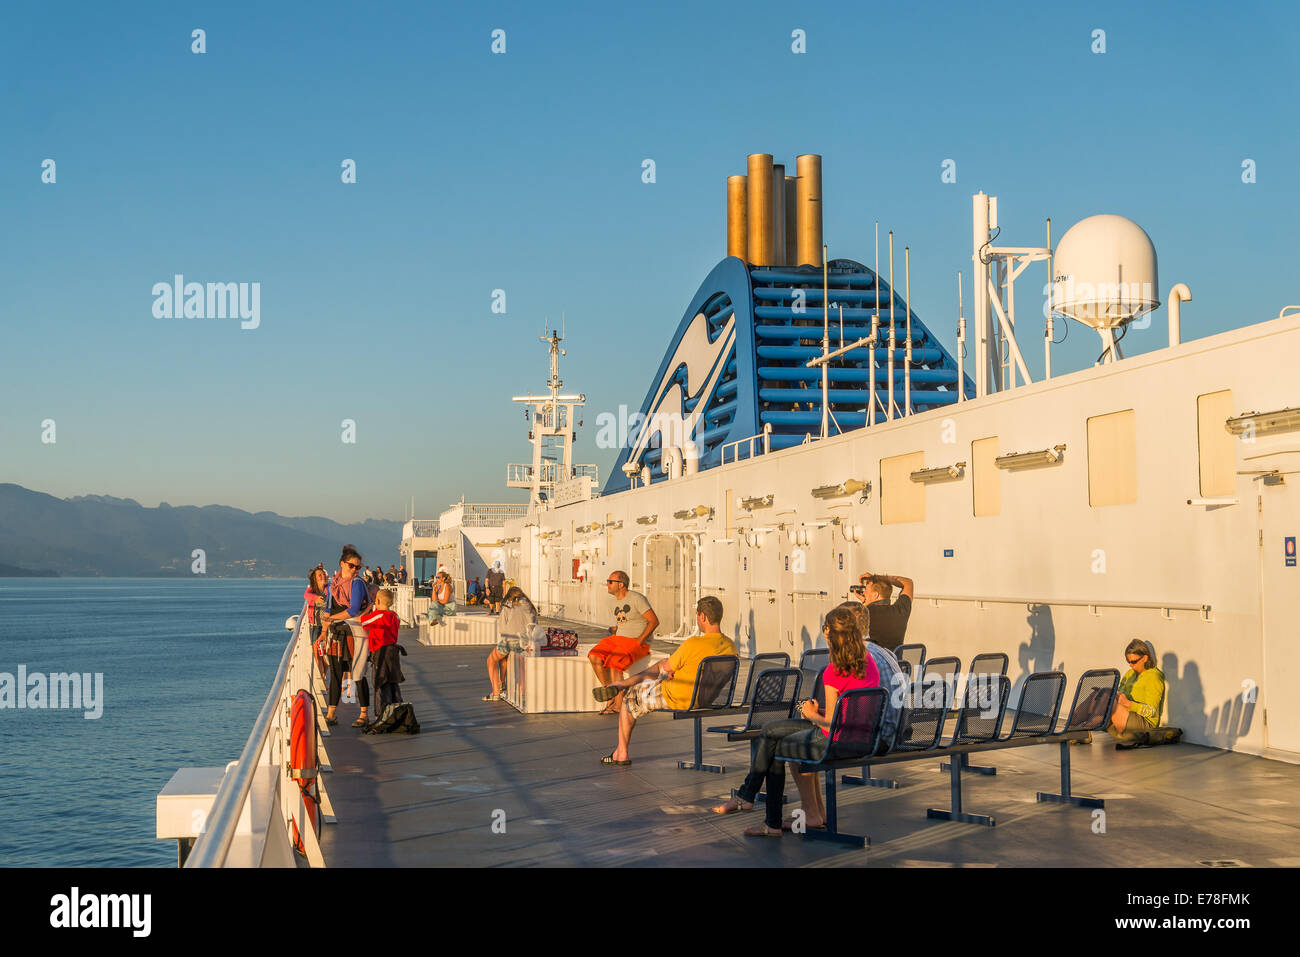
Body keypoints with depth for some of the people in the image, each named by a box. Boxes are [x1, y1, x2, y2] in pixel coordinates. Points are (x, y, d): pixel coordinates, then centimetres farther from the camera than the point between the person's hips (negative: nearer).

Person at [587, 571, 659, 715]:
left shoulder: (637, 599, -9)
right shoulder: (617, 601, 17)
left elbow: (654, 621, -13)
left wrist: (640, 639, -18)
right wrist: (612, 631, 7)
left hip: (636, 642, -8)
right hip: (618, 639, 8)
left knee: (612, 662, -30)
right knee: (594, 656, -16)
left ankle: (618, 703, -17)